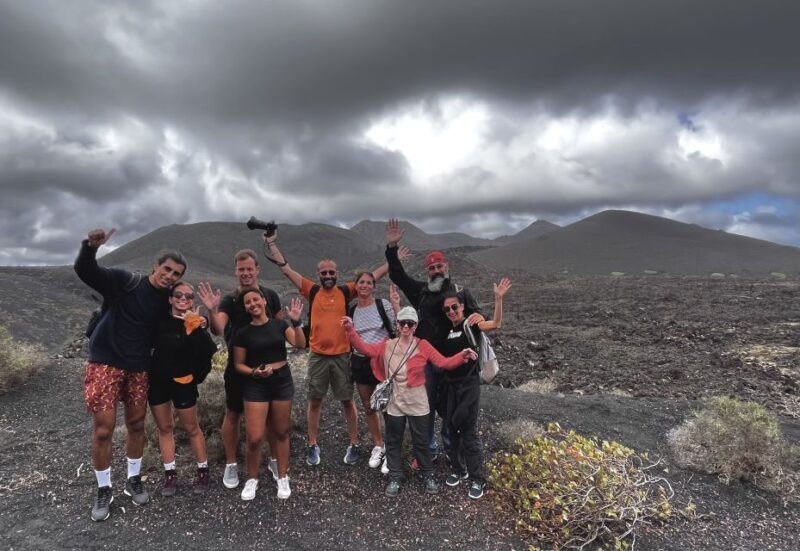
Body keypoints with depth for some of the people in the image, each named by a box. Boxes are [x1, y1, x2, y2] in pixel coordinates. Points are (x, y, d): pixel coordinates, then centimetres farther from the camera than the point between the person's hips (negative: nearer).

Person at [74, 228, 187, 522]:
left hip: (138, 368, 4)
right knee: (103, 429, -1)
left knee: (136, 425, 12)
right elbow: (85, 271, -23)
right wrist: (90, 247, -44)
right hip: (105, 362, -4)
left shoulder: (169, 301, 1)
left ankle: (133, 481, 31)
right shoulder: (124, 281, -12)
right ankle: (104, 490, 18)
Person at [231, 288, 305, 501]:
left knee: (281, 433, 12)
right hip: (255, 386, -1)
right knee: (254, 438, -3)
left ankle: (282, 478, 28)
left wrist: (296, 322, -25)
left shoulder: (279, 324, 0)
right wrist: (254, 372, -17)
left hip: (282, 381, 1)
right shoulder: (243, 333, -3)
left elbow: (300, 344, -12)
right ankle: (252, 479, 22)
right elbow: (239, 364, 2)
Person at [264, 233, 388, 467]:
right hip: (317, 356, 1)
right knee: (314, 402, 11)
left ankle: (354, 445, 25)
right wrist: (271, 243, -3)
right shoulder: (312, 291, 0)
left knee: (347, 401, 10)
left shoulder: (346, 291, -1)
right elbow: (285, 268, 0)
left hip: (342, 355, -1)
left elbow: (374, 275, 0)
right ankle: (313, 446, 27)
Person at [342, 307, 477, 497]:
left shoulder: (422, 345, -7)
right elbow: (365, 348, -2)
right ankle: (395, 478, 29)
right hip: (394, 402, 2)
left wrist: (462, 356, -29)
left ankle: (428, 476, 29)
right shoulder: (387, 345, 1)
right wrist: (350, 330, -13)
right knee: (393, 442, 13)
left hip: (417, 403, -2)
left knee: (421, 441, 9)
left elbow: (443, 362, -12)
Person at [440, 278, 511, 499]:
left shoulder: (470, 325, -8)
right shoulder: (446, 332, 9)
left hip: (469, 384, -6)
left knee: (468, 431, -4)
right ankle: (458, 469, 30)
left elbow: (496, 323, -25)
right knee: (452, 428, 13)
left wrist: (498, 298, -40)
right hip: (450, 385, 6)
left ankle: (477, 479, 8)